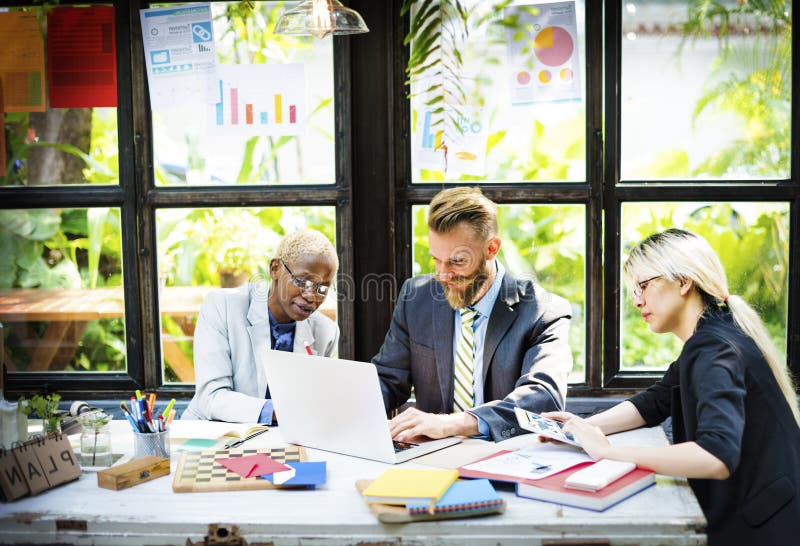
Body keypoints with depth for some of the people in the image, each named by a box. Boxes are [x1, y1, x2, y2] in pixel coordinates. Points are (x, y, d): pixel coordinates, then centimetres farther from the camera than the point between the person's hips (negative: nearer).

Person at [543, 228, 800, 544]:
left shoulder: (714, 349, -21)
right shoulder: (707, 338, 8)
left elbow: (717, 456, -34)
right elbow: (653, 404, 16)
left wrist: (606, 451, -29)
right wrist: (587, 426, -1)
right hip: (736, 511, 8)